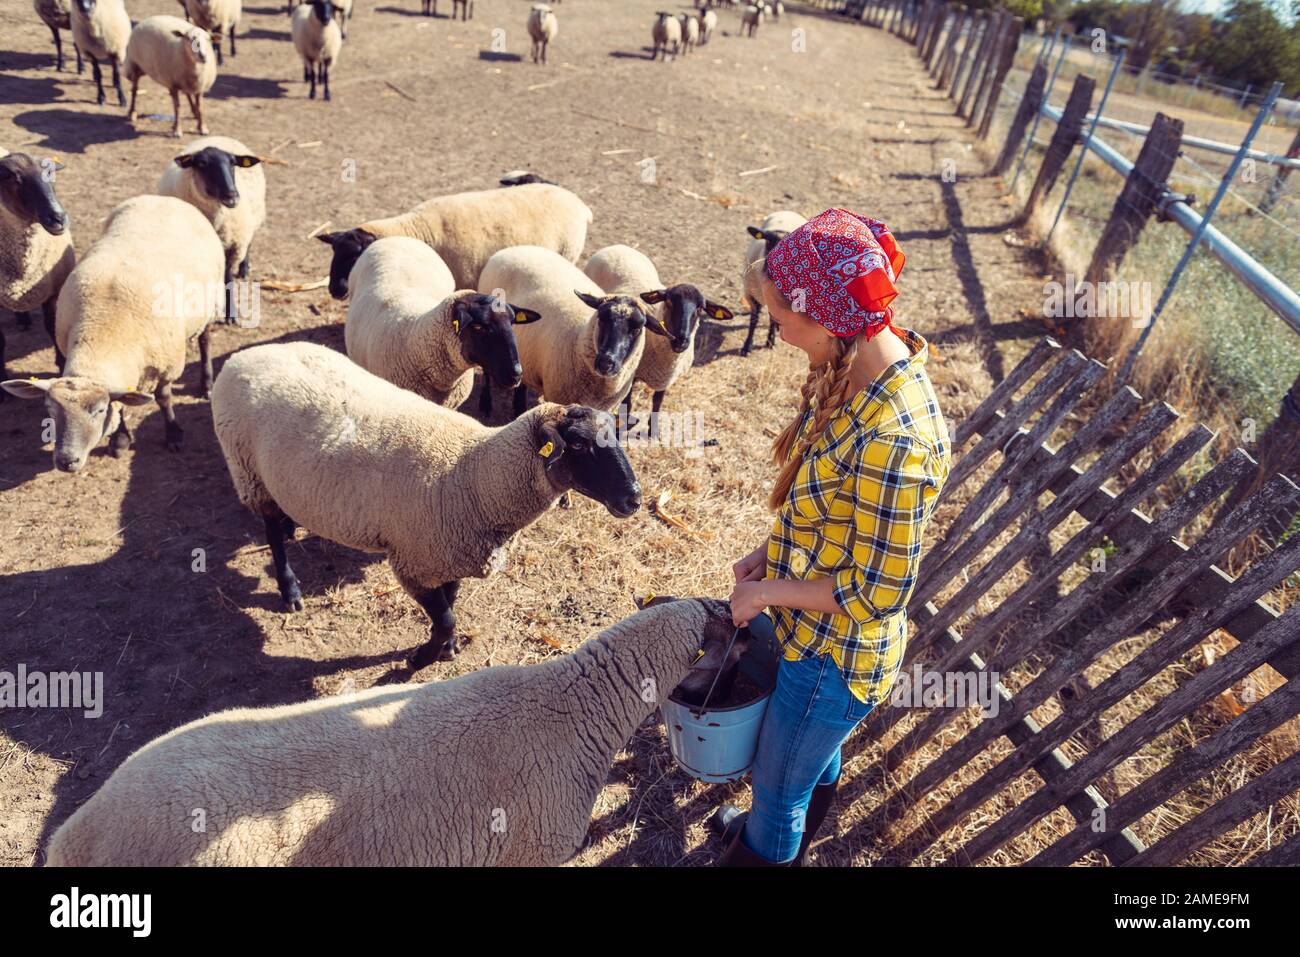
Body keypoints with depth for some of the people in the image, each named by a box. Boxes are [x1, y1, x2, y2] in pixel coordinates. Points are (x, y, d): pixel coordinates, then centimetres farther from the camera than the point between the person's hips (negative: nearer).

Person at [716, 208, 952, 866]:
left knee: (777, 786, 20)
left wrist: (768, 590, -17)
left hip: (835, 655, -8)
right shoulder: (860, 369, -10)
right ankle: (788, 839, 64)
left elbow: (878, 594, -27)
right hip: (818, 636, 9)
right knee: (816, 753, 35)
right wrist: (771, 551, 0)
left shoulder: (893, 441, -38)